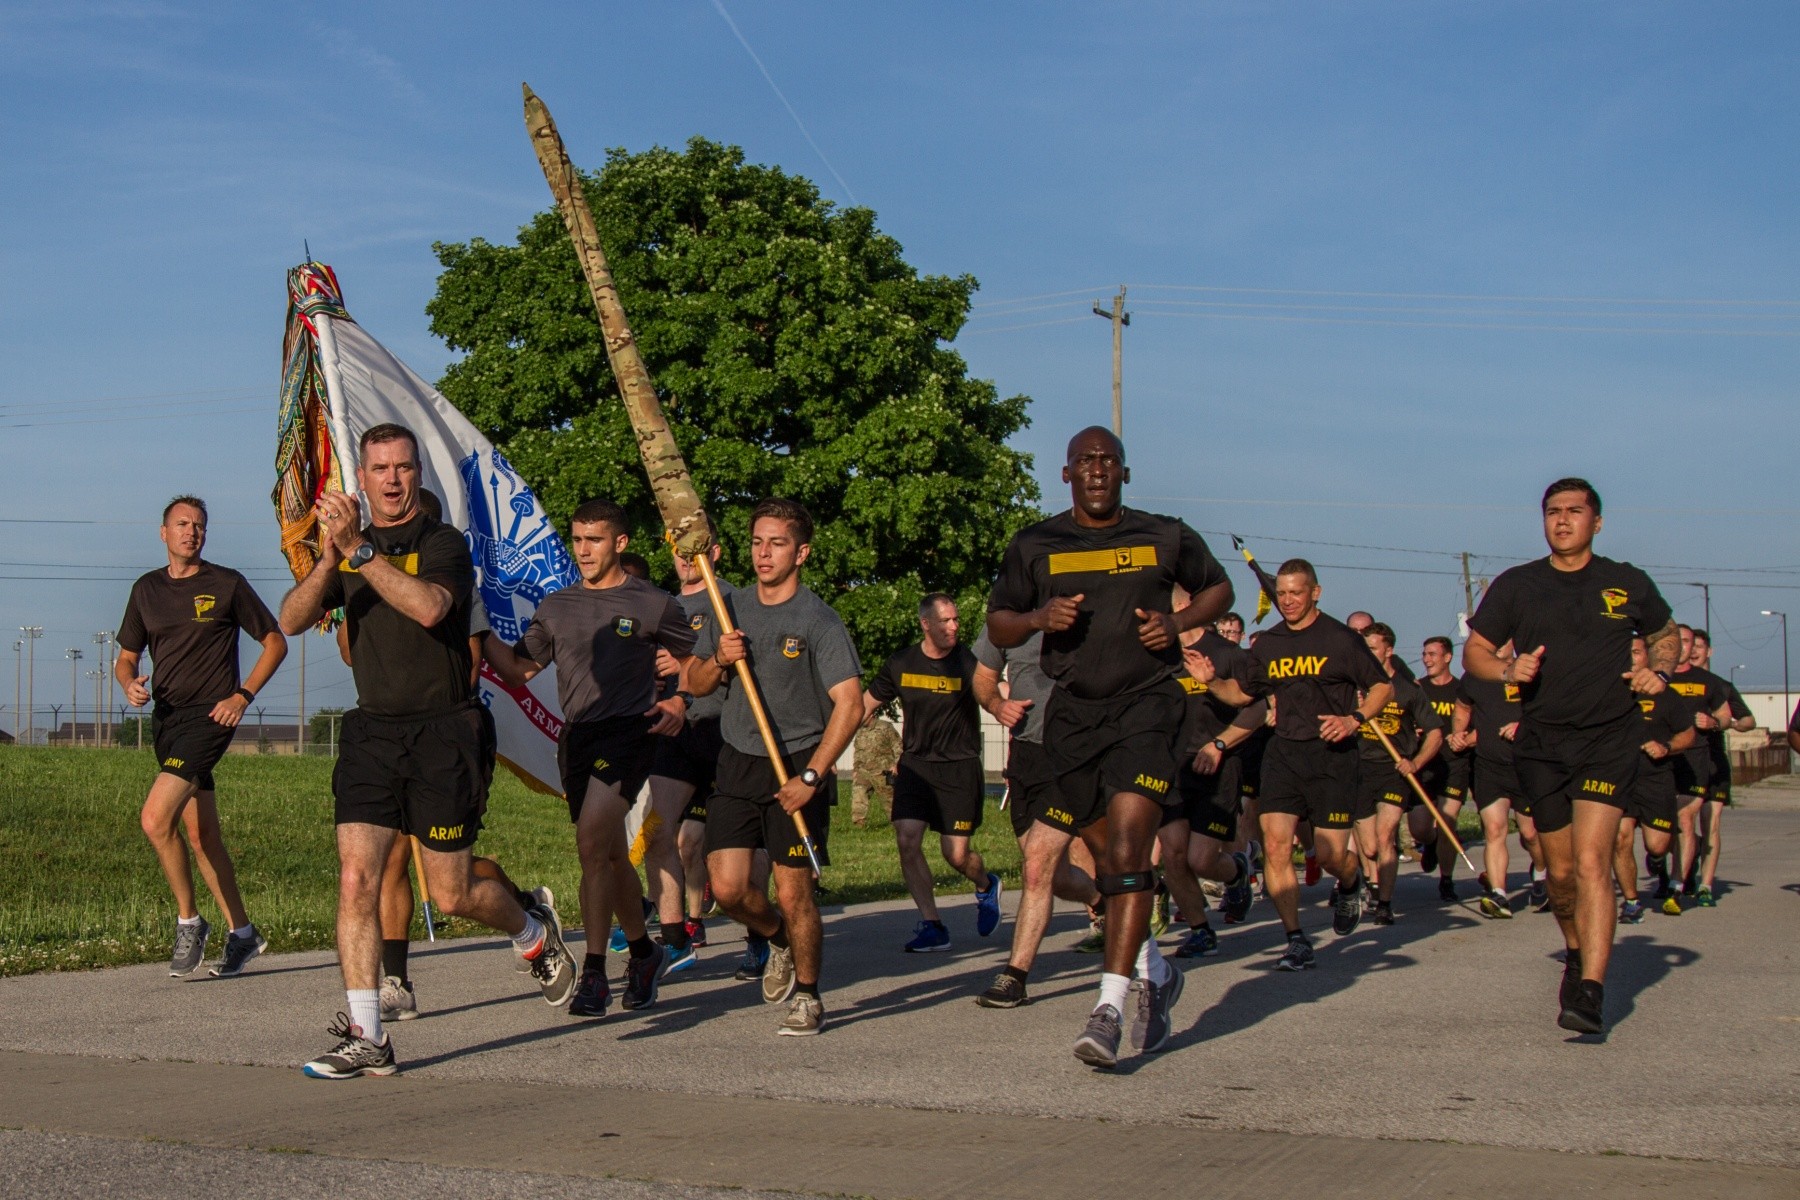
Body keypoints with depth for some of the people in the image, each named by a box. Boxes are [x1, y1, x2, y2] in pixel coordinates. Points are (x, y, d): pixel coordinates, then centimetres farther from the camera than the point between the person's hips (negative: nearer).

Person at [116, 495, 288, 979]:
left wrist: (243, 695, -8)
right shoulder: (146, 589, 12)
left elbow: (275, 642, 3)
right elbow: (126, 657, 17)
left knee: (155, 818, -21)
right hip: (166, 720, 6)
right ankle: (242, 933, 21)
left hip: (209, 717, -6)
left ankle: (188, 921, -5)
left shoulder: (227, 584, -1)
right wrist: (130, 684, -6)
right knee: (201, 834, 10)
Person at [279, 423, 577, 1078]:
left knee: (452, 895, 2)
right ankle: (365, 1036, -3)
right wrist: (328, 561, -18)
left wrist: (359, 549, -30)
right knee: (356, 879, -8)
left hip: (442, 734, -4)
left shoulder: (443, 544, -5)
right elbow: (291, 620, -1)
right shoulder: (349, 547, 12)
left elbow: (430, 607, -26)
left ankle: (535, 937, 33)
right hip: (372, 730, 4)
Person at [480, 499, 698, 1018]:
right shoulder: (556, 607, 14)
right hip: (576, 737, 6)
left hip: (628, 732, -6)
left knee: (592, 842, -20)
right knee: (611, 853, 14)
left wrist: (680, 702, -7)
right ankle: (644, 953, 33)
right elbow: (518, 670, 12)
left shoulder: (652, 604, 2)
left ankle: (594, 971, -17)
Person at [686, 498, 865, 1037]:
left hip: (797, 768, -4)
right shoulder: (732, 609, 9)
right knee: (727, 886, -4)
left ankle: (806, 996, 16)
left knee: (793, 892, -4)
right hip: (737, 764, 4)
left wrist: (810, 776, -18)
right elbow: (694, 684, 16)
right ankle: (778, 940, 27)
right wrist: (718, 659, -7)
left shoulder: (819, 621, -7)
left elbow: (849, 703, -14)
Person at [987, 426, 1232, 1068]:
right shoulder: (1035, 546, 8)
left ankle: (1108, 1007, -21)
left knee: (1127, 850, -17)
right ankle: (1156, 974, 35)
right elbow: (997, 626, 12)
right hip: (1073, 714, 3)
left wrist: (1178, 621, -1)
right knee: (1109, 856, 12)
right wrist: (1038, 617, -11)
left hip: (1145, 707, -3)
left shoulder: (1165, 538, 6)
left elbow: (1218, 588, 19)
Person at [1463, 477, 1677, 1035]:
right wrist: (1508, 669, -13)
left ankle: (1591, 992, -21)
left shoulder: (1628, 584, 6)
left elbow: (1667, 636, 21)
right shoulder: (1515, 586, 6)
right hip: (1541, 743, 2)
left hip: (1609, 738, -2)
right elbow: (1474, 651, 8)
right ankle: (1578, 953, 39)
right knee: (1561, 870, 11)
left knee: (1592, 863, -17)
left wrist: (1659, 669, 0)